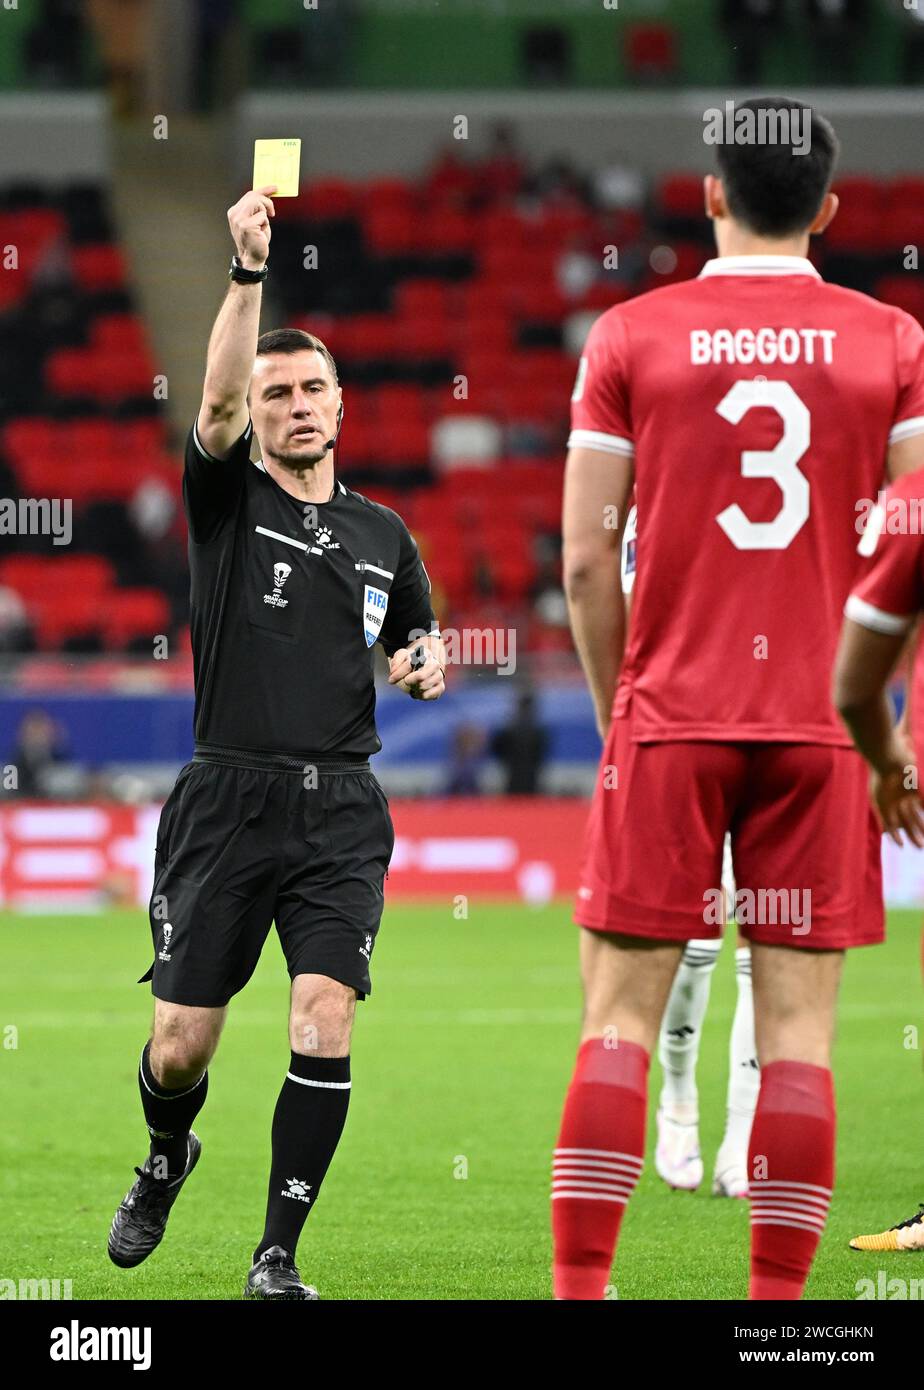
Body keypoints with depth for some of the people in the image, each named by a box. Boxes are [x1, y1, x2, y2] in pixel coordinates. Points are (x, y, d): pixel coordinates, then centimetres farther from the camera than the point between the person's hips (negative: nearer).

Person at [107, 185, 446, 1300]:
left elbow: (416, 639, 29)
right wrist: (249, 273, -29)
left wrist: (426, 663, 4)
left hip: (339, 810, 2)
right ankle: (166, 1164, 34)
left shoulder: (382, 533, 14)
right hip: (229, 800, -2)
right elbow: (217, 399, -16)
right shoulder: (227, 496, 3)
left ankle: (278, 1254, -6)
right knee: (181, 1047, -1)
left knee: (324, 1026, -16)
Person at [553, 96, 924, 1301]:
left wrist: (616, 708, 11)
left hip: (670, 718, 0)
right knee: (796, 1029, 2)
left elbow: (586, 557, -1)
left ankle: (578, 1286, -2)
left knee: (622, 1016, 3)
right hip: (820, 726, 0)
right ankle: (778, 1300, -1)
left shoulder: (630, 339, 1)